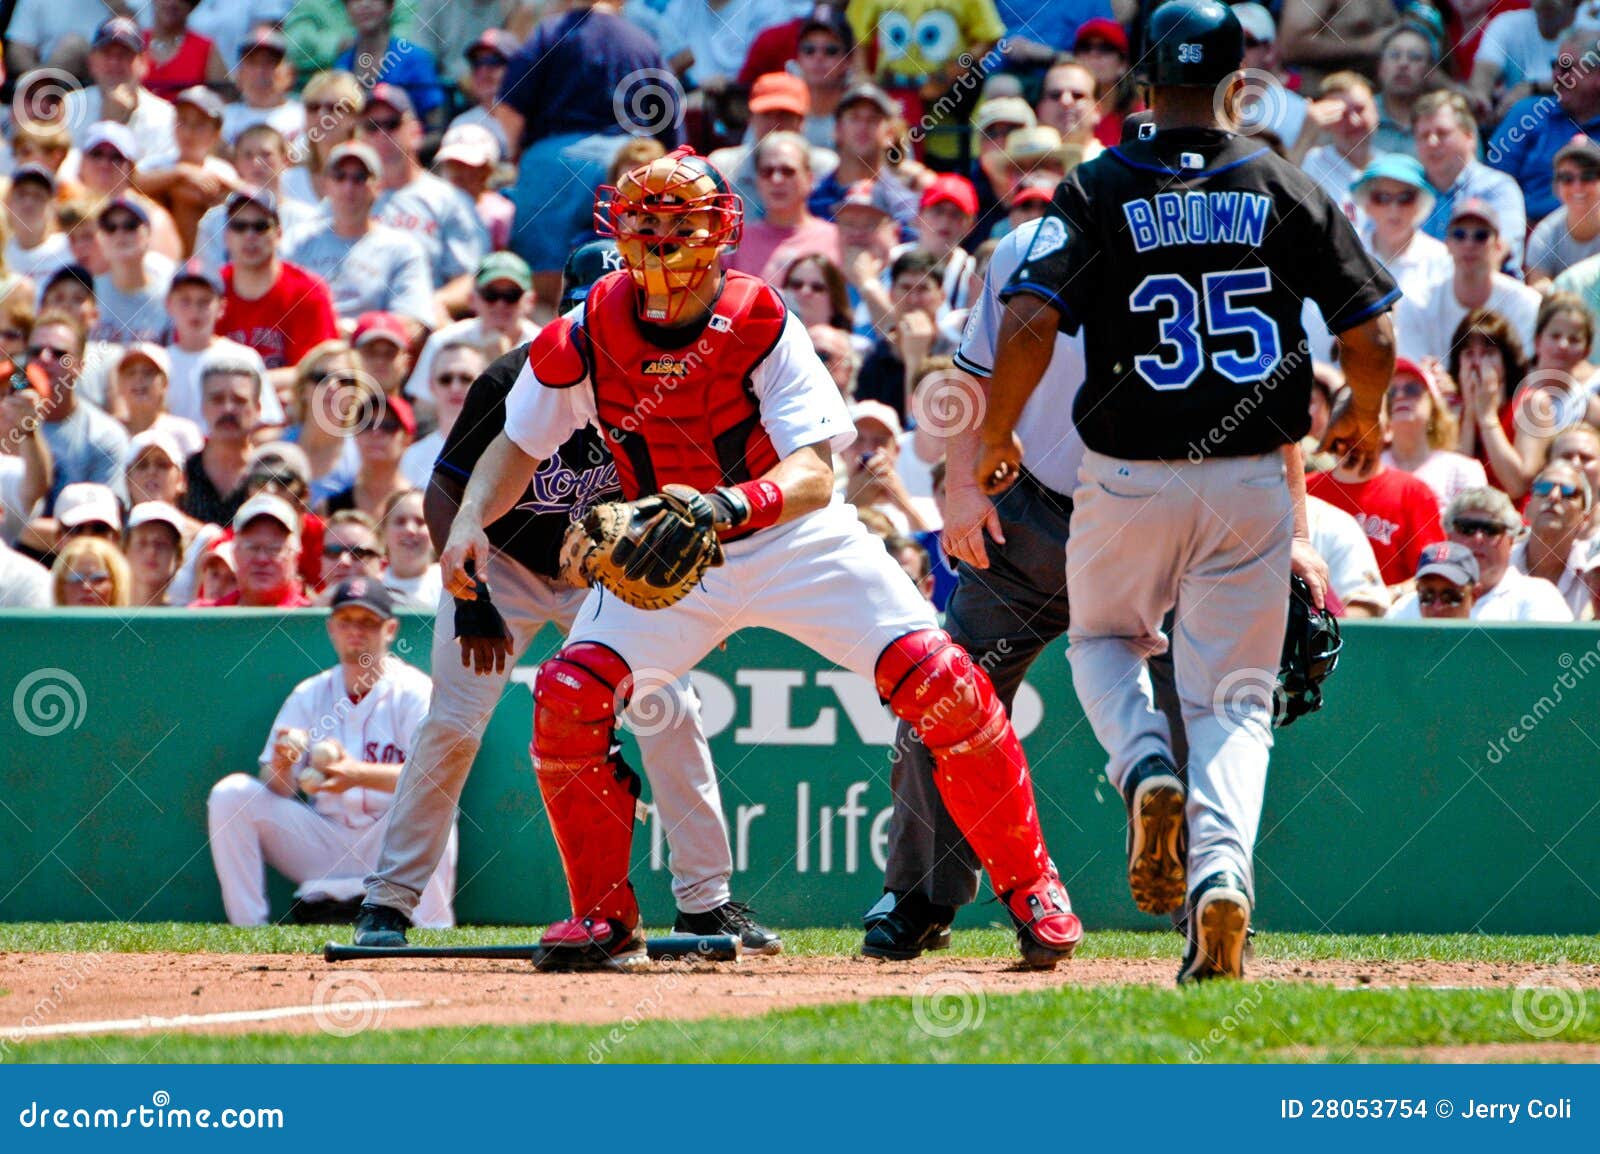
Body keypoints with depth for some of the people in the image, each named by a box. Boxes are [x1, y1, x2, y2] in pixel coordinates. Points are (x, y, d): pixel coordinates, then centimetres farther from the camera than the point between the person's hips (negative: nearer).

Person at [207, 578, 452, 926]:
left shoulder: (413, 691, -3)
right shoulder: (309, 695, 9)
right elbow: (277, 790, 3)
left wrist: (358, 774, -36)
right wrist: (281, 766, -23)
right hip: (323, 843, 4)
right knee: (231, 794, -12)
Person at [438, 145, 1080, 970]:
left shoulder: (761, 326, -21)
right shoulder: (585, 337, -13)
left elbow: (814, 477, -29)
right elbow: (518, 444, 1)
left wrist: (732, 505, -49)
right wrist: (470, 519, -19)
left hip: (794, 538, -2)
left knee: (942, 685, -18)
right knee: (568, 698, -17)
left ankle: (1030, 886, 0)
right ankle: (604, 916, 1)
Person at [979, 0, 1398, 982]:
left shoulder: (1095, 190, -4)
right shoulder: (1285, 190, 0)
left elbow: (1028, 322, -16)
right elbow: (1371, 337, -2)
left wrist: (998, 436, 0)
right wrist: (1365, 423, 18)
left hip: (1128, 479, -1)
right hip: (1255, 478, 1)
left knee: (1104, 640, 26)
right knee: (1235, 701, 7)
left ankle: (1147, 771, -4)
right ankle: (1223, 872, -17)